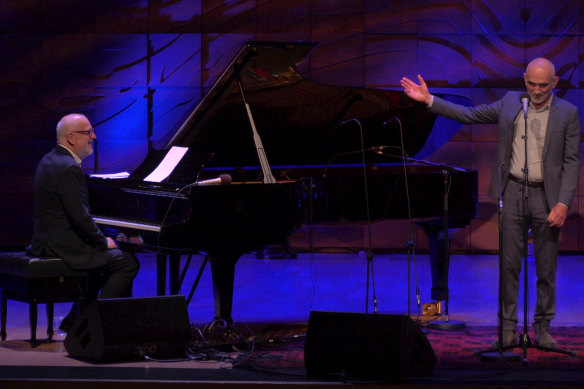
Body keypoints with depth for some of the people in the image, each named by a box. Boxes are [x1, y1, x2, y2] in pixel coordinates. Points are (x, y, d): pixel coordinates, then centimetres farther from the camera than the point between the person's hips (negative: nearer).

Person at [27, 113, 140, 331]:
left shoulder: (50, 160, 12)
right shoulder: (68, 168, -20)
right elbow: (80, 217, -22)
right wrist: (103, 241, -7)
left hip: (46, 242, 10)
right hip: (63, 246, -10)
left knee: (104, 256, 29)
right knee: (128, 263, -6)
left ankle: (75, 320, 27)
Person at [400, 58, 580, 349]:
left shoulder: (567, 114, -2)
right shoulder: (510, 103, 7)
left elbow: (571, 162, -4)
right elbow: (468, 114, 9)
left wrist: (562, 204, -13)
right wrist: (428, 100, 2)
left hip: (546, 196, -2)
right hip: (513, 191, 2)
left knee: (546, 268, 4)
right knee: (509, 264, 2)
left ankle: (543, 329, 15)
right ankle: (508, 329, 8)